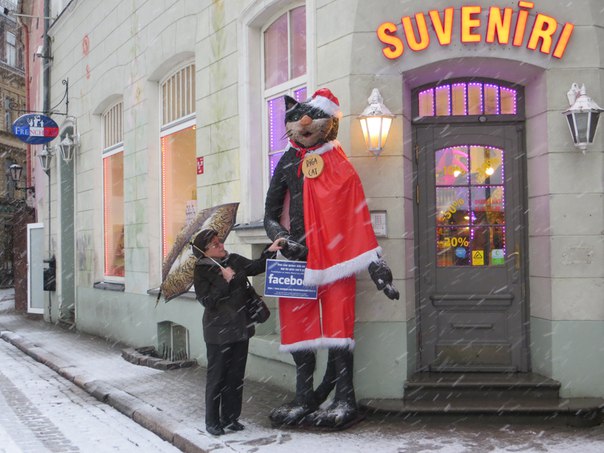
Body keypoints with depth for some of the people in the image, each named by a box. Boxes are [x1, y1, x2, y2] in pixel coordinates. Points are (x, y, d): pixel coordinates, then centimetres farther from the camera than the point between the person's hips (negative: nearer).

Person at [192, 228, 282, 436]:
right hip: (218, 331, -5)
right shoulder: (202, 270, -9)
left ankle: (230, 417, 22)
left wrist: (270, 251, 1)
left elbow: (256, 267, 14)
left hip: (240, 328, 6)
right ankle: (212, 420, 14)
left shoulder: (234, 260, 7)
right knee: (217, 376, 2)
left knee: (236, 375, 11)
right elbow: (207, 300, -15)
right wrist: (224, 280, -18)